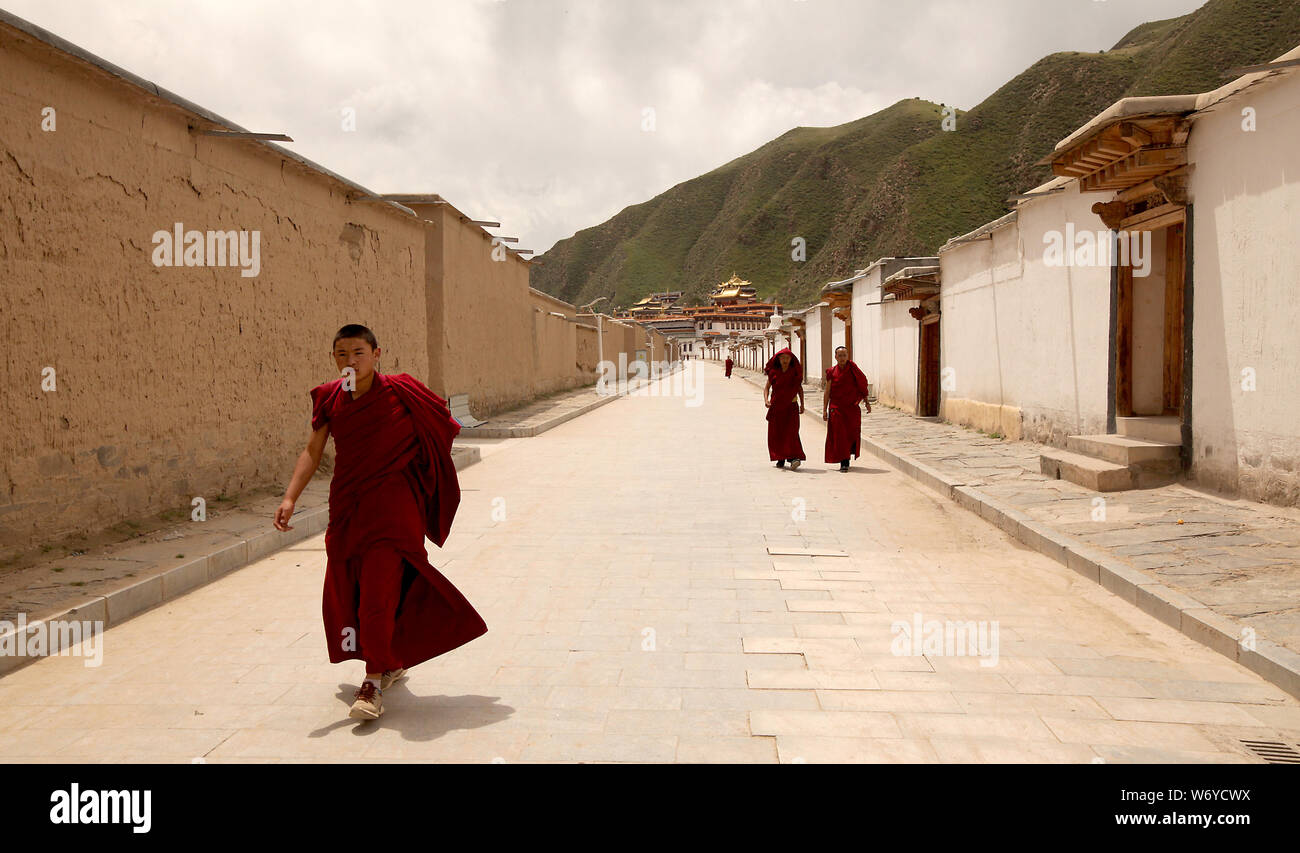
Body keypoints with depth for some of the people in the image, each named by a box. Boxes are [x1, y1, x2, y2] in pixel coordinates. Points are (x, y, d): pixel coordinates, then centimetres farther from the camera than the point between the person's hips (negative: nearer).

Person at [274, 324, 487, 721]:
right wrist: (290, 497, -10)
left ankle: (375, 681, 3)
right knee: (343, 591, 11)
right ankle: (392, 663, 32)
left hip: (391, 508, -5)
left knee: (379, 592, -10)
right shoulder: (330, 399, 2)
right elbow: (313, 451, 1)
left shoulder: (399, 391, -9)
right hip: (346, 507, 5)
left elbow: (442, 425, 4)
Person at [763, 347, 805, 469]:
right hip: (776, 407, 2)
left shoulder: (795, 372, 0)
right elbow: (767, 387, 5)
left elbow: (800, 388, 11)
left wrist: (802, 404, 8)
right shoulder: (774, 372, 1)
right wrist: (766, 399, -13)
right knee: (776, 434, 5)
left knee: (791, 432, -15)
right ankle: (780, 459, 17)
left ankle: (793, 458, -24)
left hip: (791, 407, -2)